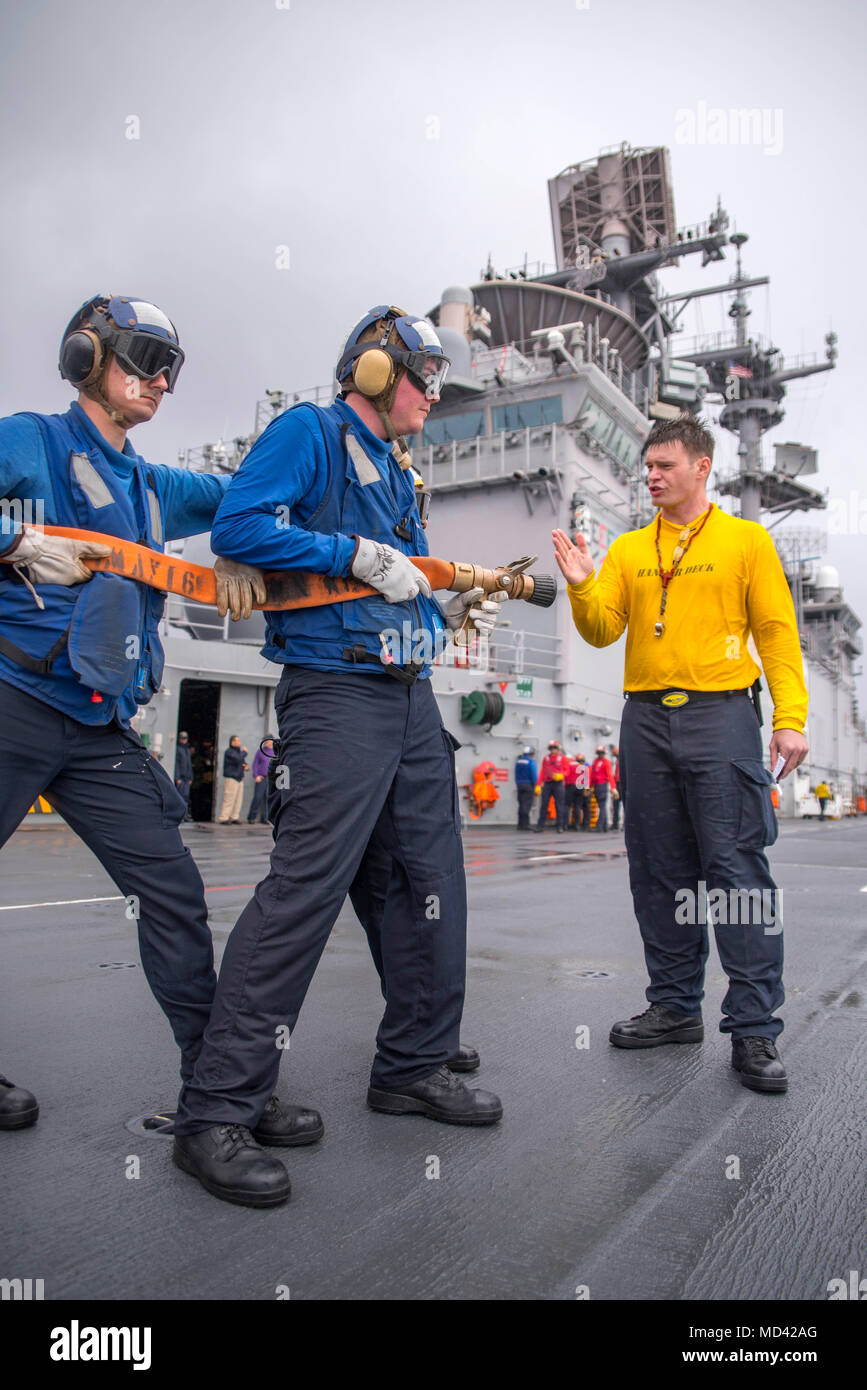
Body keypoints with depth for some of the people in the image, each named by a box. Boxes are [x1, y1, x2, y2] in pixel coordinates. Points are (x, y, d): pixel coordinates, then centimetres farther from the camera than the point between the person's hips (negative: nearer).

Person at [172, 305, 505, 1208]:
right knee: (305, 889, -14)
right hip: (335, 693, -9)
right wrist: (357, 554, -17)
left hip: (411, 699, 9)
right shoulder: (310, 433, -1)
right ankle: (214, 1115, -4)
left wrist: (450, 610, 9)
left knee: (430, 882, 10)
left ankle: (412, 1066, 25)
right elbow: (236, 526, -15)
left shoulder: (396, 470, 24)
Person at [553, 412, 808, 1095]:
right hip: (646, 719, 4)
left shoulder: (746, 539, 6)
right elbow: (602, 631, 8)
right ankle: (676, 1007, 22)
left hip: (721, 715, -4)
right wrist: (581, 584, -10)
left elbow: (778, 631, 1)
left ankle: (754, 1027, 5)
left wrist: (790, 718, -8)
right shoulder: (629, 550, 15)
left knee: (737, 869, -5)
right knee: (661, 871, 9)